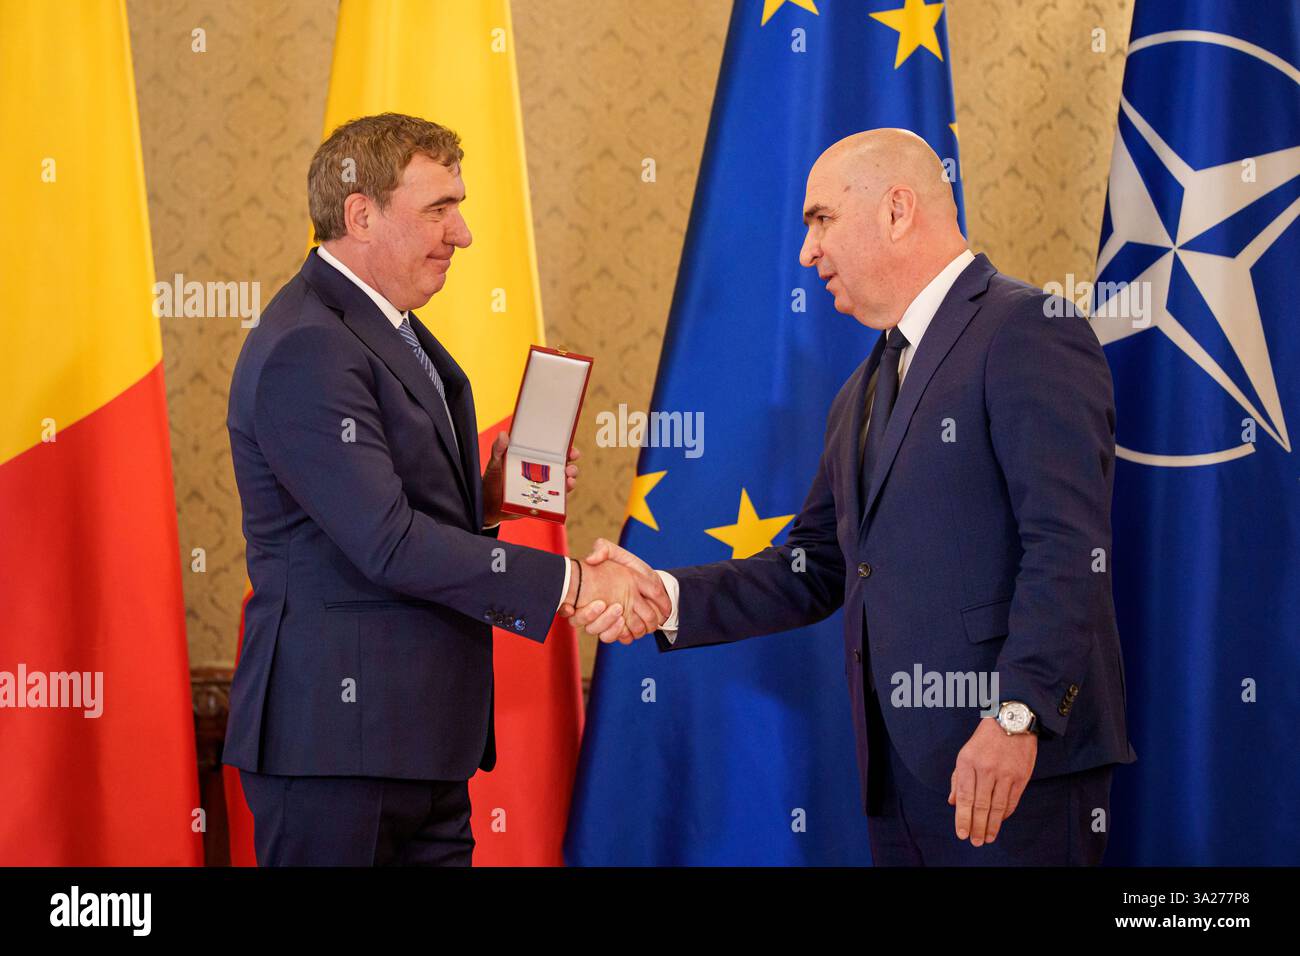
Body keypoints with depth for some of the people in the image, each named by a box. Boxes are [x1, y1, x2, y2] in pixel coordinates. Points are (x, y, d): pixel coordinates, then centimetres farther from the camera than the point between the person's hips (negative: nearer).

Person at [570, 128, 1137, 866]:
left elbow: (1068, 548, -16)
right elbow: (816, 569, 20)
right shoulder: (862, 396, 22)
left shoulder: (1028, 333, -7)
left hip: (1018, 762, -8)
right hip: (899, 769, 8)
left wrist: (1019, 715, -24)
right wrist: (668, 597, 5)